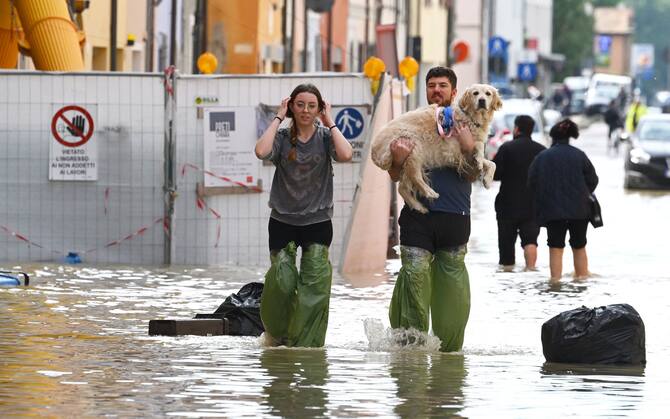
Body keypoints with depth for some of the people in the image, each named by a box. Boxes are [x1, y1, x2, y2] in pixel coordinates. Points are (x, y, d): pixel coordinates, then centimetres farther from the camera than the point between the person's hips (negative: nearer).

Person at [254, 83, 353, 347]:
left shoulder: (325, 136, 2)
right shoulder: (282, 137, 1)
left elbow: (345, 155, -19)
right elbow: (261, 151, -21)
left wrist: (330, 124, -8)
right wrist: (278, 118, -9)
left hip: (317, 221, 0)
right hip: (283, 220, 0)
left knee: (315, 284, -8)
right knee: (281, 282, -7)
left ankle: (306, 342, 0)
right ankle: (275, 333, 18)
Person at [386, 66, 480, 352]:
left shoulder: (464, 126, 10)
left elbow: (473, 176, 3)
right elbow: (395, 176, 12)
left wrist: (469, 149, -14)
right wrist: (398, 159, -10)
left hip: (454, 217, 0)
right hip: (418, 214, 0)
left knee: (452, 283, 2)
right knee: (413, 277, -10)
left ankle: (449, 348, 9)